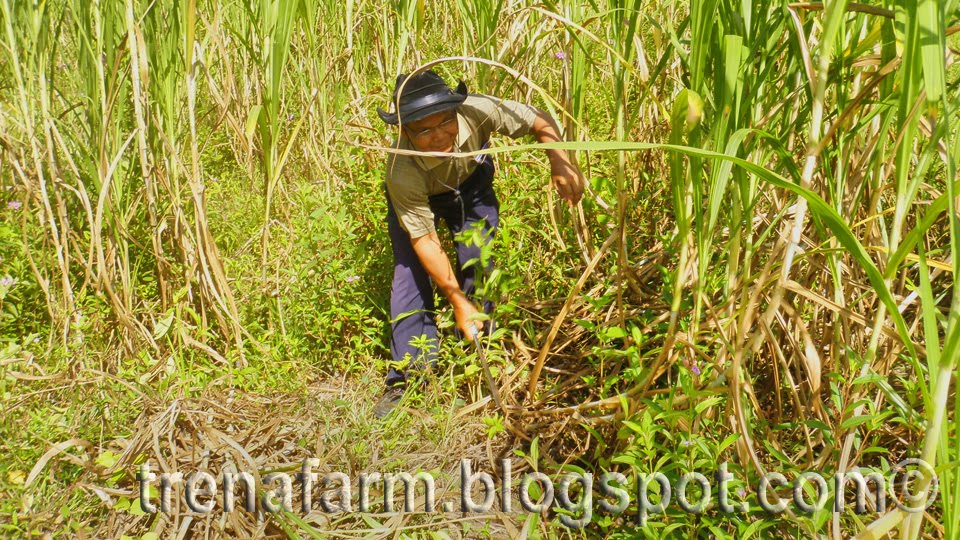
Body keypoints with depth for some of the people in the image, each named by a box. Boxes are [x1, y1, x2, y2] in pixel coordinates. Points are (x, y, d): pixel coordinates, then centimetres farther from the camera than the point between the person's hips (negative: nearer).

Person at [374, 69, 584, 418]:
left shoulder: (477, 111, -38)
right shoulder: (402, 171, -41)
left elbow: (541, 121, -22)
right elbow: (425, 241, -33)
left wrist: (561, 163, -41)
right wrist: (458, 303, -30)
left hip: (470, 185, 2)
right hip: (416, 197, -2)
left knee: (477, 263, -8)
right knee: (411, 270, -12)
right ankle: (408, 376, 0)